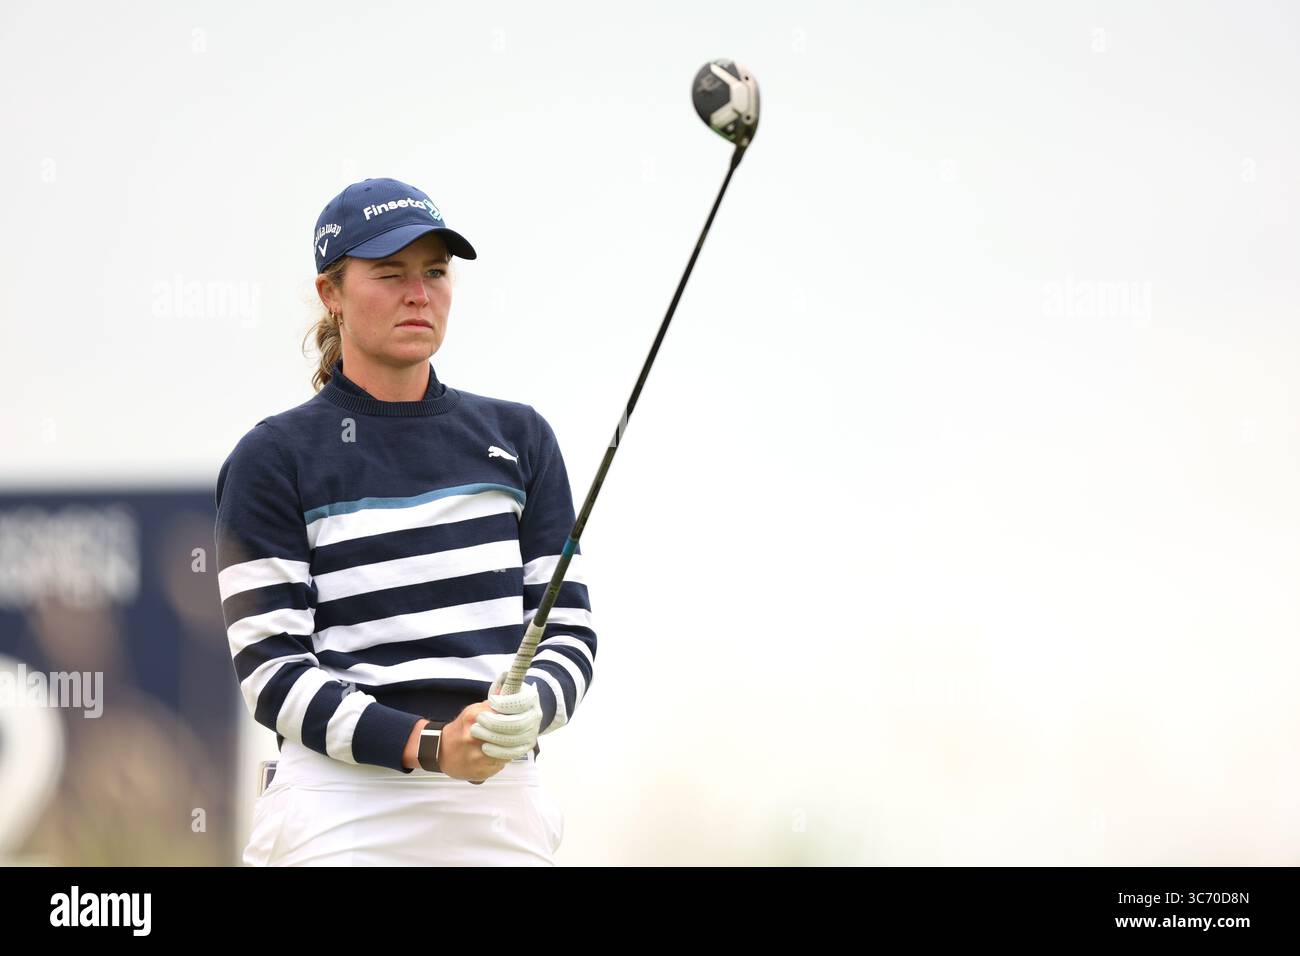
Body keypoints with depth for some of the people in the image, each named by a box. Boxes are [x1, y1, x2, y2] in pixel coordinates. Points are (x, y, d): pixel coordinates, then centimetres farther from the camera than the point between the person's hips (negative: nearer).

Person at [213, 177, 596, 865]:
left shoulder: (519, 438, 14)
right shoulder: (273, 459, 1)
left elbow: (569, 627, 10)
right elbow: (272, 670, -6)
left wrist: (528, 708, -14)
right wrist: (431, 748, -19)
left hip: (503, 814, 4)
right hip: (340, 815, -3)